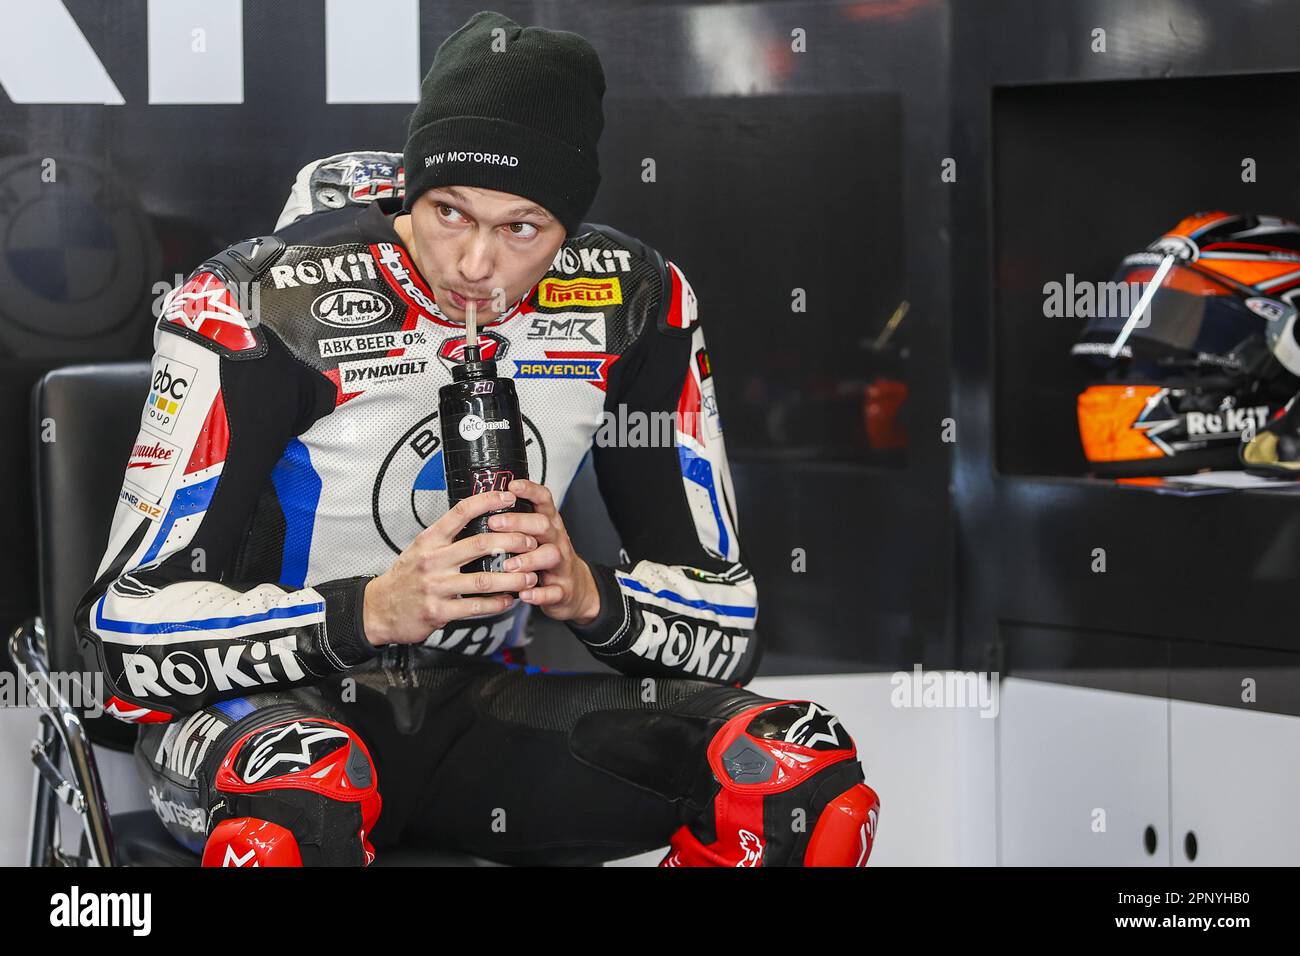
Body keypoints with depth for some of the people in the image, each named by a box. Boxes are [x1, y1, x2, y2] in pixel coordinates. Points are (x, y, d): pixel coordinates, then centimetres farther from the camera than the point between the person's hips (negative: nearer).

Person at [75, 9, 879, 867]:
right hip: (258, 704, -4)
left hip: (475, 713, 5)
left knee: (808, 775, -19)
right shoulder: (264, 305, -17)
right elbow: (132, 630, -18)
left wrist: (588, 594, -23)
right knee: (301, 796, -42)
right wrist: (373, 611, -32)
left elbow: (723, 630, -1)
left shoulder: (634, 304, -4)